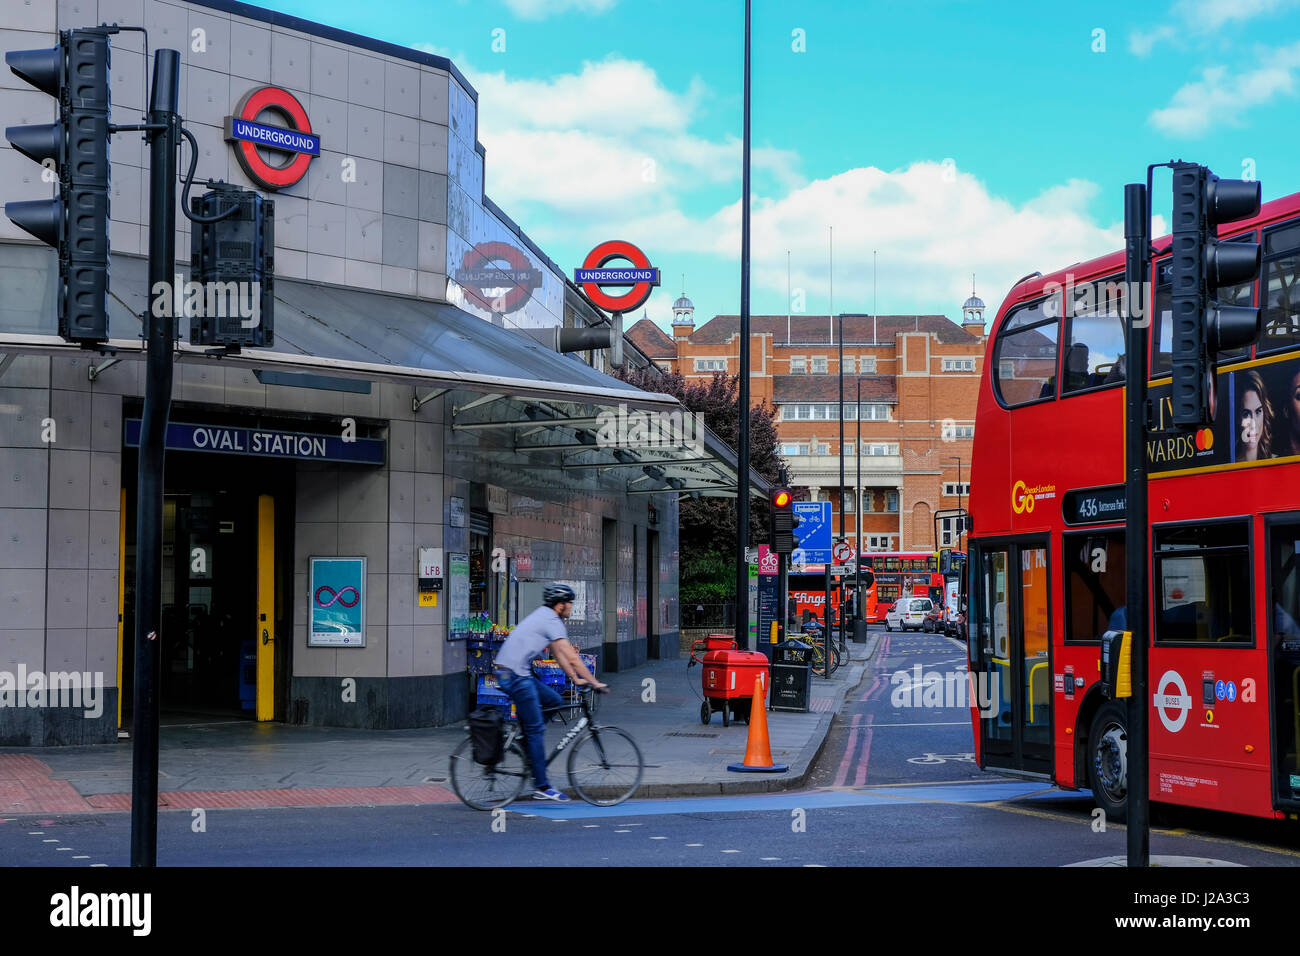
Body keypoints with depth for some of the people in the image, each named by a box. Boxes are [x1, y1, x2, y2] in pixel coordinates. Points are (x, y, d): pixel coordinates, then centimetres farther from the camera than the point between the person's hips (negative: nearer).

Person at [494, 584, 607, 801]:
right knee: (536, 729, -6)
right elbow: (572, 657, -14)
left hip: (518, 674, 9)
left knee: (554, 701, 13)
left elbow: (558, 654, 25)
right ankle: (543, 787, -4)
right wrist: (595, 683, -8)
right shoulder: (552, 621, -11)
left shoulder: (543, 616, 19)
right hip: (515, 675, -9)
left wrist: (576, 679, 23)